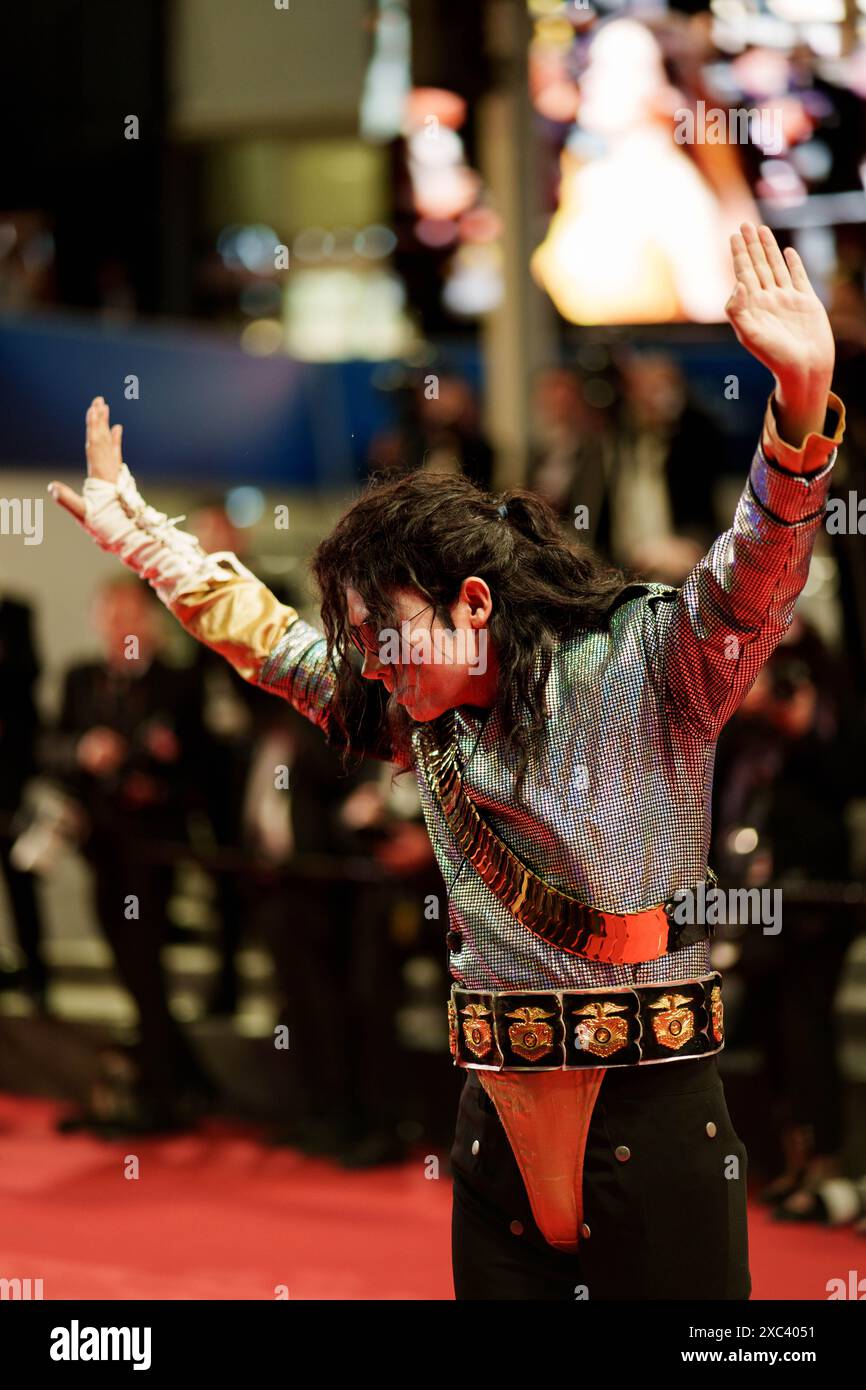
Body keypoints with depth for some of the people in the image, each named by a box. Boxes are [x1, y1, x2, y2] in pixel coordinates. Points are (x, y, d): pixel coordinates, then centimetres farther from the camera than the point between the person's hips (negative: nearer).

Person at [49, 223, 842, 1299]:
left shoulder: (647, 666, -6)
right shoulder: (426, 717, 14)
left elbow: (751, 578, -23)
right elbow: (272, 643, 27)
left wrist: (801, 400, -38)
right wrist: (144, 538, 31)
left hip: (652, 1126, -6)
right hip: (499, 1126, 6)